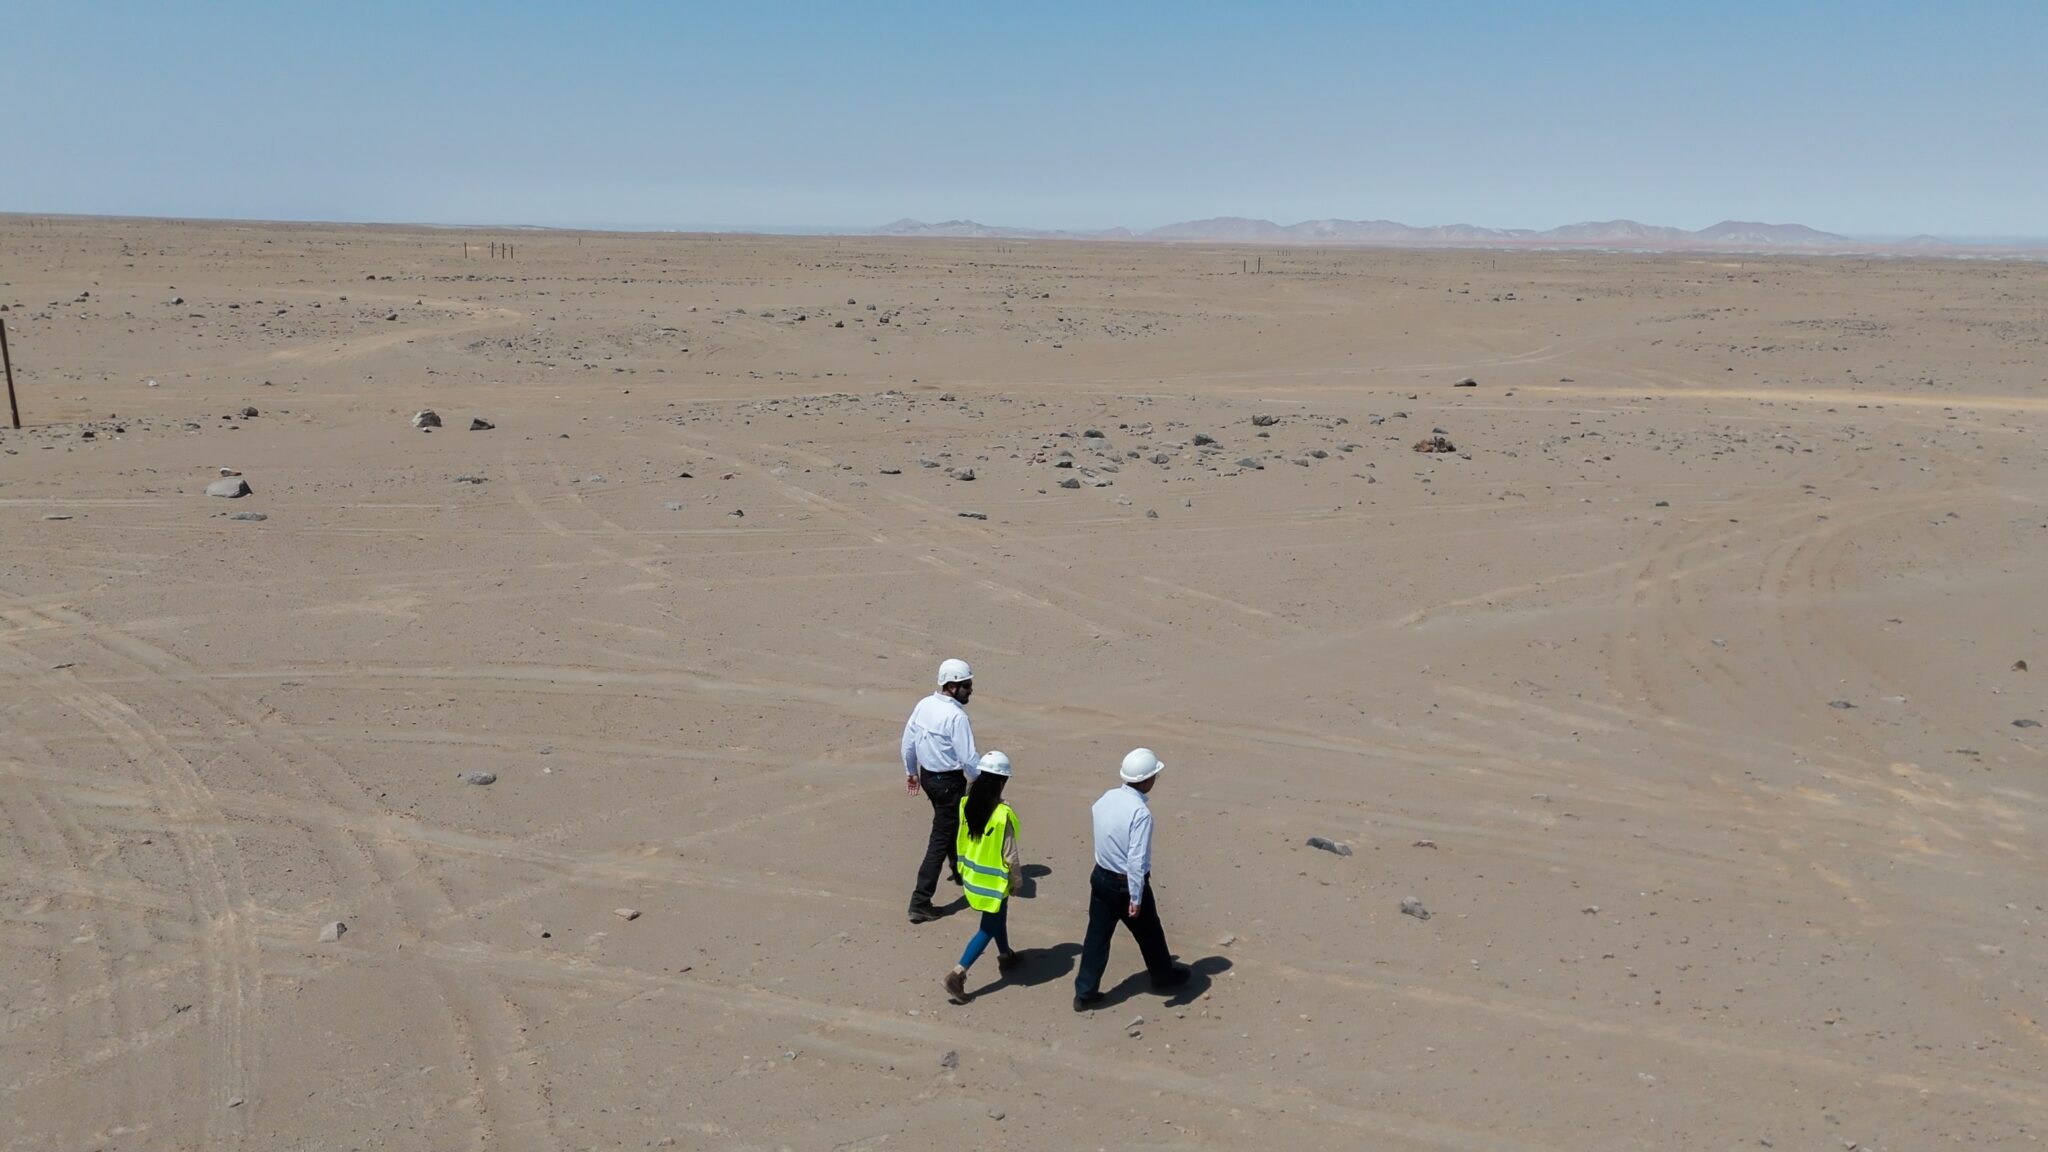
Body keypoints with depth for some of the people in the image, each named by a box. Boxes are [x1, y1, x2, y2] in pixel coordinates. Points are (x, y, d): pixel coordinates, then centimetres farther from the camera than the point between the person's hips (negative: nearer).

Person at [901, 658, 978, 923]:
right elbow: (968, 758, -23)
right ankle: (920, 903, -2)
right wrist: (979, 782, -6)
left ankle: (960, 871, 52)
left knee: (951, 825, 30)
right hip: (949, 781, -9)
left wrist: (911, 771, 21)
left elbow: (908, 741, 7)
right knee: (940, 840, -1)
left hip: (927, 775, 9)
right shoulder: (956, 716, -25)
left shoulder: (923, 705, -1)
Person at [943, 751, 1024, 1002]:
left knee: (997, 918, 28)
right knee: (988, 928, 6)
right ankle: (957, 974, -3)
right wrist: (1016, 878, -2)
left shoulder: (967, 804, -8)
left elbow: (961, 840, 4)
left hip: (973, 875, 7)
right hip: (994, 880, -7)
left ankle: (1005, 956, 48)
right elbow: (1009, 855, -18)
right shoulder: (1003, 814, -27)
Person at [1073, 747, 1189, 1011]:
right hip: (1127, 883, -6)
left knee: (1097, 935, 14)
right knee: (1149, 934, 19)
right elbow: (1136, 860, -26)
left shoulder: (1106, 798, -5)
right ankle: (1164, 977, 41)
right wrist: (1136, 898, -20)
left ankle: (1085, 992, 18)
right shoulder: (1140, 812, -27)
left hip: (1101, 877, 6)